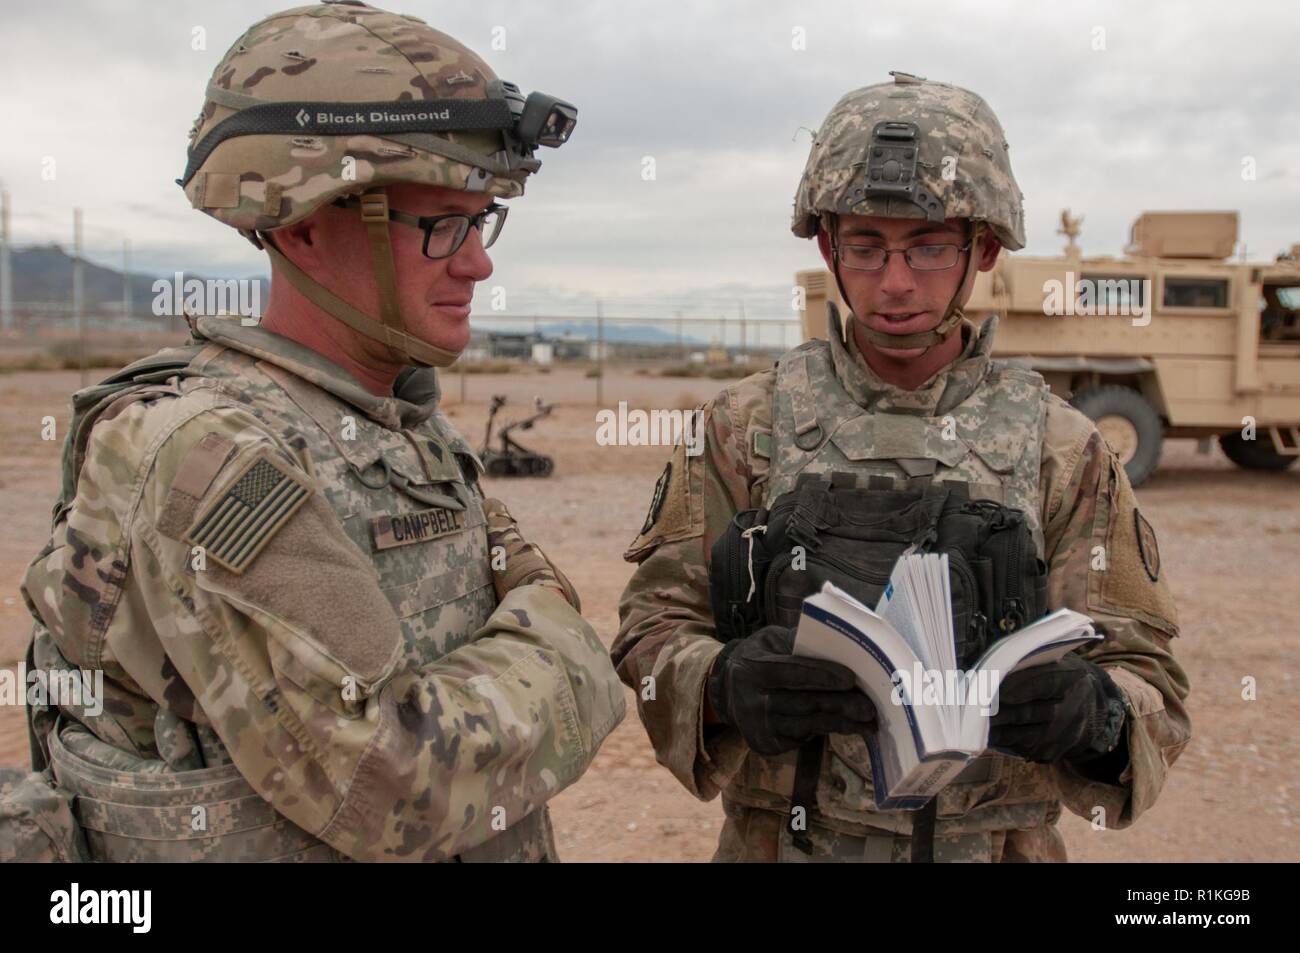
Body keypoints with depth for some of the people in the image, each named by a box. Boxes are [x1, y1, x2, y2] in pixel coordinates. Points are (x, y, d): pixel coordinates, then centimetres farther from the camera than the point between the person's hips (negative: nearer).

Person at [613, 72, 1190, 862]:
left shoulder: (1062, 450, -5)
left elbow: (1149, 684, -4)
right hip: (779, 837, 0)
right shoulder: (748, 427, -5)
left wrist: (1096, 715, -27)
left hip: (993, 842, 0)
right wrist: (727, 687, -28)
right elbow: (654, 633, -7)